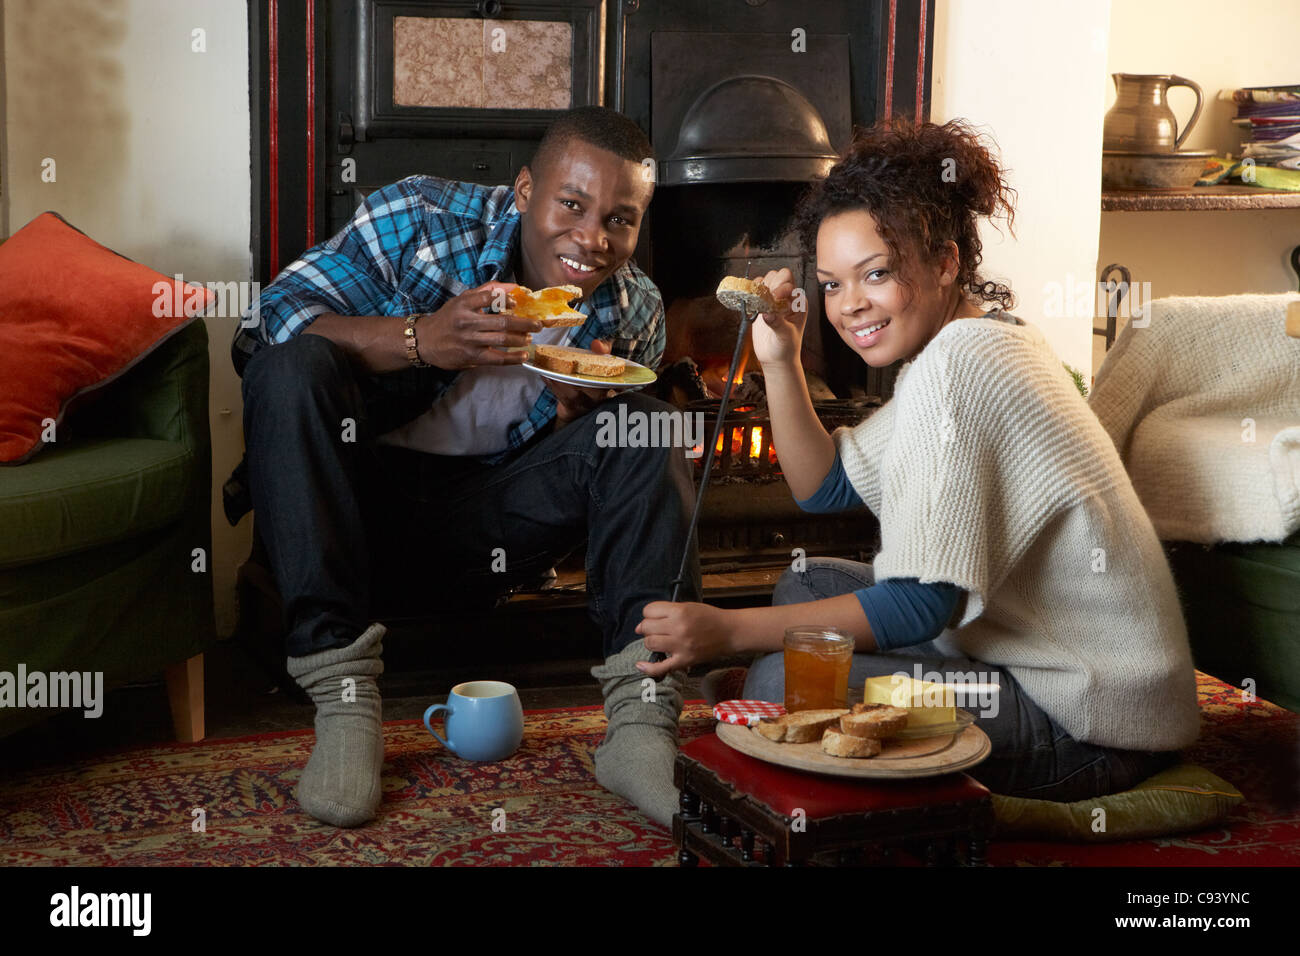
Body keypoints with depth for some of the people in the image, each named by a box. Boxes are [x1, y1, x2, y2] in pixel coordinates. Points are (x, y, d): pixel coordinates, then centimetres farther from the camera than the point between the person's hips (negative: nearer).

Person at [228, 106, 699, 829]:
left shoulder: (635, 314, 0)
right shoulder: (422, 220, -12)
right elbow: (267, 324, -19)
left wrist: (579, 409, -14)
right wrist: (420, 338, -34)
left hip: (484, 528, 3)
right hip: (359, 502, -3)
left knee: (645, 425, -14)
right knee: (294, 367, -31)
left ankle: (642, 722, -26)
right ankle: (343, 696, -32)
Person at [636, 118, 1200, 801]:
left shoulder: (959, 363, -22)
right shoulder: (963, 341, 9)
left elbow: (920, 604, -24)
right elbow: (826, 487, 16)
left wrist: (730, 630, -21)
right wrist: (779, 360, 2)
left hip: (1093, 727, -10)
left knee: (783, 683, -19)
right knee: (807, 586, 16)